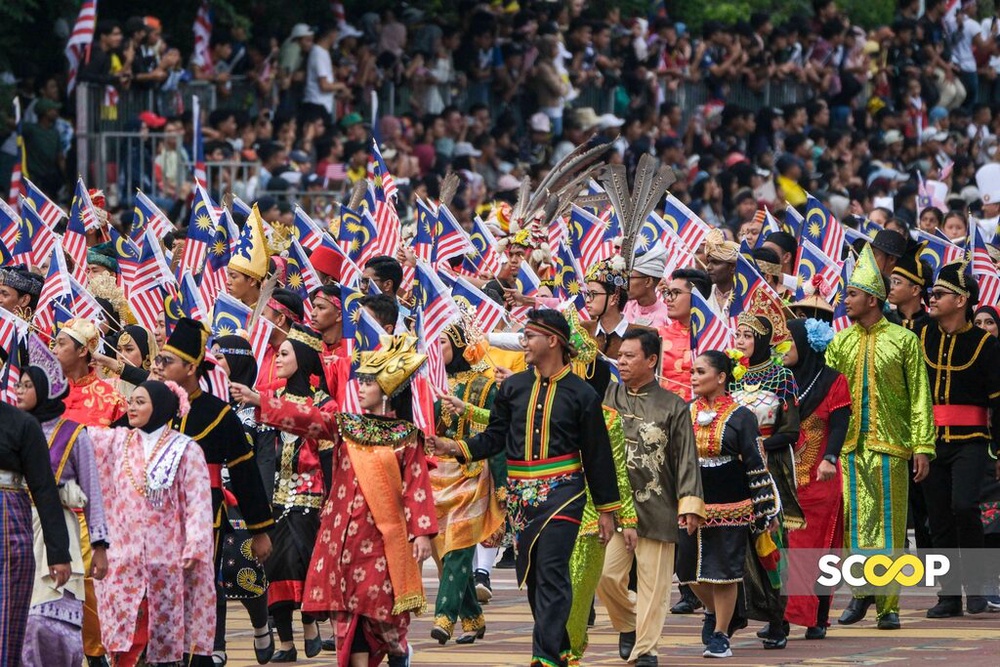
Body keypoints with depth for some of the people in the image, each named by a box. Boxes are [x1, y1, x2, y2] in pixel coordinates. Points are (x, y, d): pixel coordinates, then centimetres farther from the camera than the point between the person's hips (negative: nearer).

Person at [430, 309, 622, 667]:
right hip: (520, 495, 5)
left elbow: (598, 457, 3)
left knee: (551, 573, -14)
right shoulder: (512, 388, 10)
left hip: (561, 492, -5)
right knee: (532, 575, 8)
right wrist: (456, 447, -9)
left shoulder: (581, 394, 0)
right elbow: (495, 438, 9)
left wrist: (606, 511, 4)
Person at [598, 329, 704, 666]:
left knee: (653, 582, -2)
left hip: (656, 508, -3)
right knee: (606, 575, -4)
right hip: (613, 503, 3)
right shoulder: (608, 397, 9)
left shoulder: (673, 407, 0)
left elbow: (686, 459, -1)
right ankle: (628, 624, 22)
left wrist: (690, 504, -7)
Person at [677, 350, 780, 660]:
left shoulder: (741, 417, -4)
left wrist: (767, 512, -7)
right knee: (690, 570, 7)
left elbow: (756, 465, -4)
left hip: (730, 506, -4)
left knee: (723, 570, -2)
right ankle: (714, 612, 36)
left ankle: (720, 635, 10)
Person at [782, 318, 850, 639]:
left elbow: (839, 425, -8)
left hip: (818, 479, -4)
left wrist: (829, 459, -24)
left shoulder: (832, 381, 1)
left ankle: (817, 618, -2)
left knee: (817, 547, -4)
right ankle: (781, 615, -3)